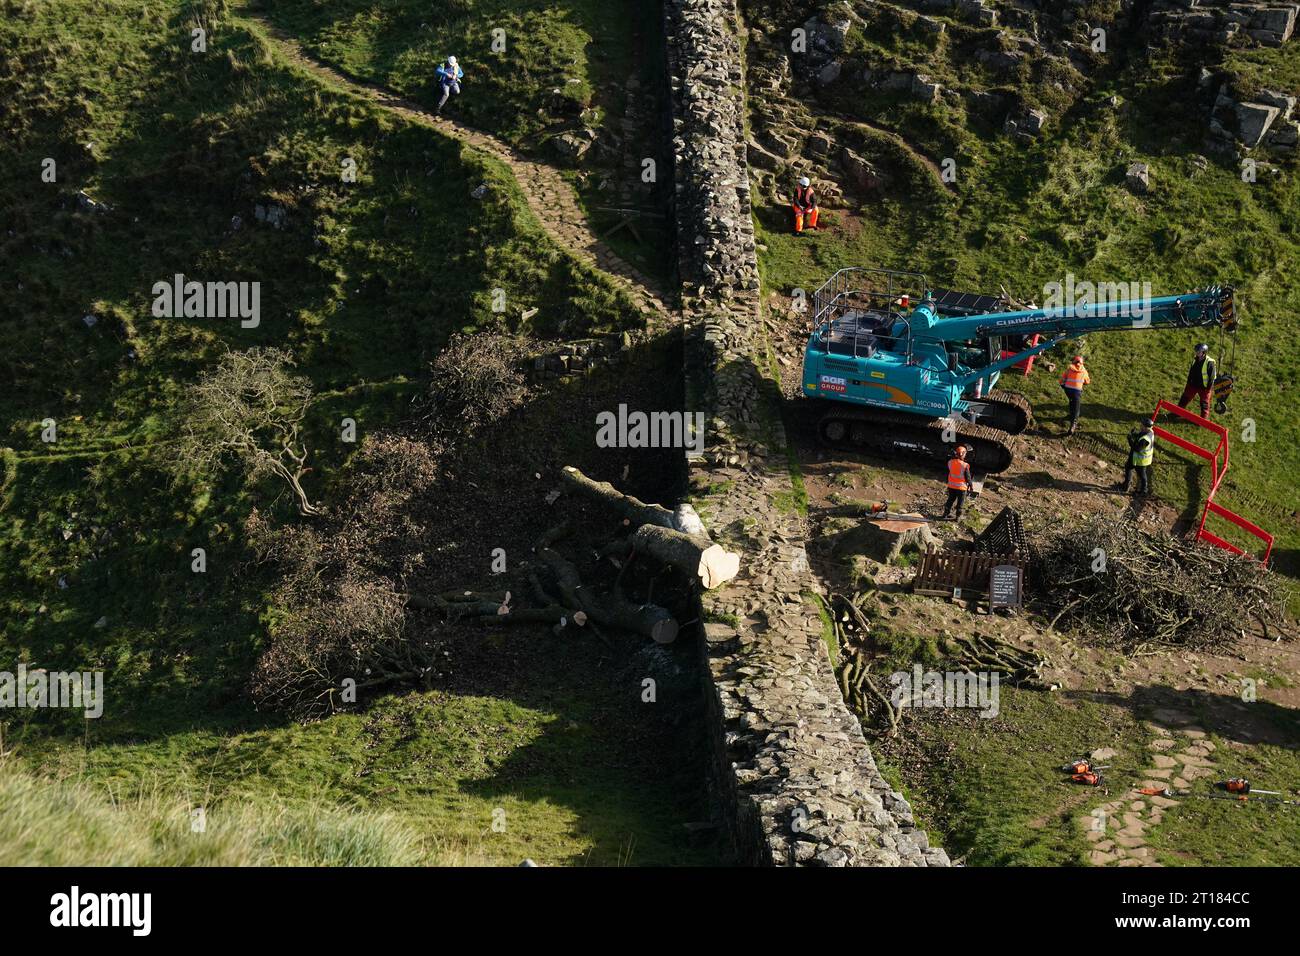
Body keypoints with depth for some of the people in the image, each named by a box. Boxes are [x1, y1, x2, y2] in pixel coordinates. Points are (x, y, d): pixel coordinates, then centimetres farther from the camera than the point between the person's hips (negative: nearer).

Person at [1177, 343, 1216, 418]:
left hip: (1204, 387, -7)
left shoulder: (1209, 363, -21)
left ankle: (1204, 418, 20)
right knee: (1185, 398, 16)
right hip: (1193, 385, 7)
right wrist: (1188, 383, 17)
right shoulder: (1195, 360, 2)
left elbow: (1212, 376, -17)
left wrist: (1209, 387, -16)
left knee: (1204, 403, 7)